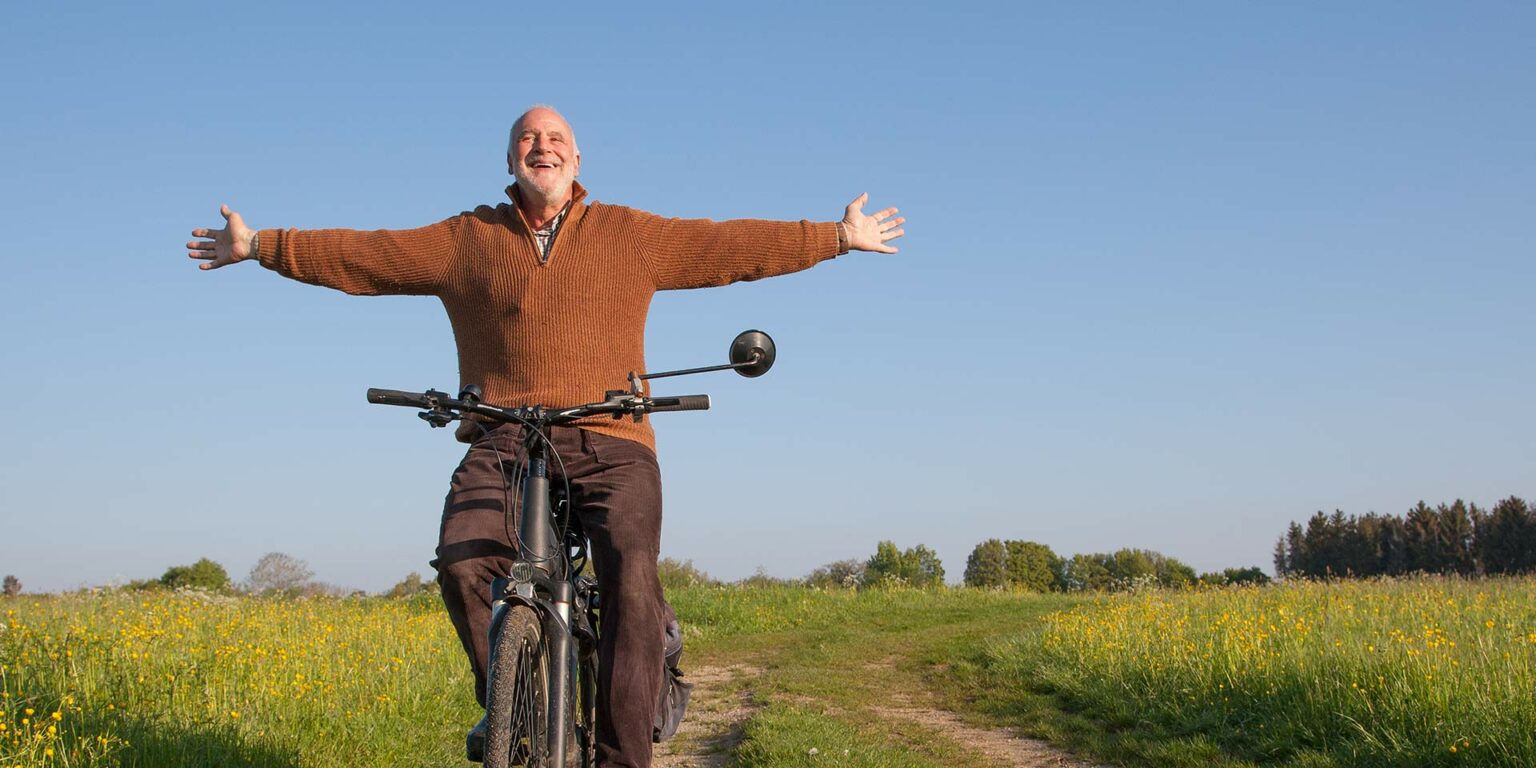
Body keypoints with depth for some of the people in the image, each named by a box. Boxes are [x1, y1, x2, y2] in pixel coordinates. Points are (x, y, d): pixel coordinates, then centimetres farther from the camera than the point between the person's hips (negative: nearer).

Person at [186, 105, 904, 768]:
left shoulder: (633, 235, 14)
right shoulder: (464, 240, 15)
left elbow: (732, 246, 16)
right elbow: (365, 254, 17)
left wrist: (840, 236, 15)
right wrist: (260, 246, 15)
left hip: (610, 445, -1)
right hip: (503, 444, 1)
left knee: (631, 580, -25)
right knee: (462, 561, -25)